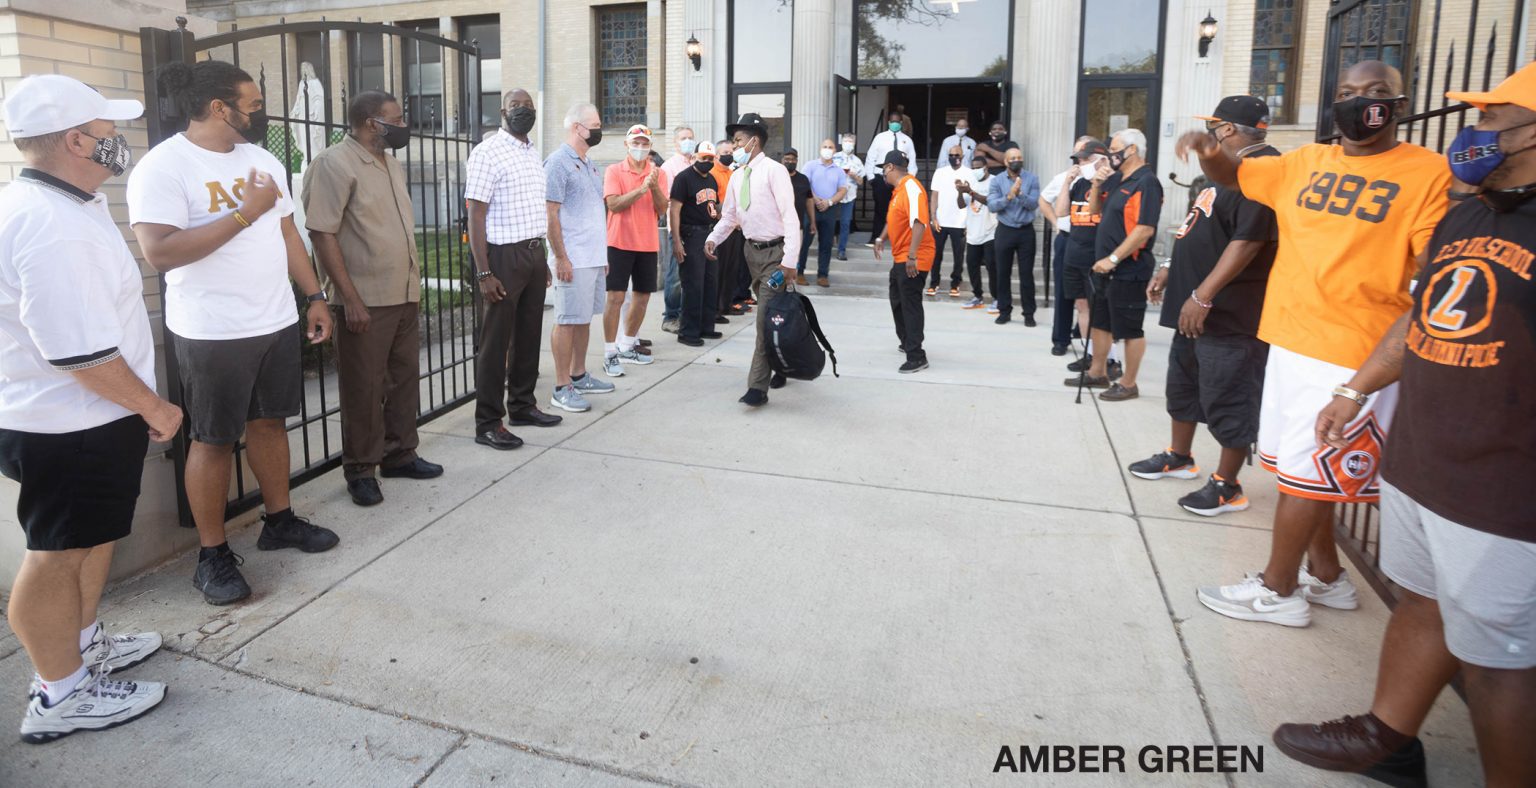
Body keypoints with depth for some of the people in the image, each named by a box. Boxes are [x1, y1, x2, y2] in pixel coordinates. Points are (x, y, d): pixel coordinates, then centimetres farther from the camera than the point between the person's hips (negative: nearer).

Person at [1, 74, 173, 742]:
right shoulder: (55, 229, -27)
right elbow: (82, 354, -30)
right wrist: (155, 408, -16)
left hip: (84, 417, 10)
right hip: (70, 428, -10)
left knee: (95, 535, 23)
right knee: (58, 554, 4)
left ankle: (82, 645, 41)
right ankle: (60, 695, 20)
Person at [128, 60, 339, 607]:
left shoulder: (263, 160, 9)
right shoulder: (163, 167, -14)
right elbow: (160, 253, -24)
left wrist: (314, 296, 12)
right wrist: (244, 213, -22)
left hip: (277, 322, 7)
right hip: (212, 334, -6)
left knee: (270, 421, 16)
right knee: (214, 439, 3)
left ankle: (279, 520, 31)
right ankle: (212, 555, 16)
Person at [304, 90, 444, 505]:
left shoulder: (391, 164, 15)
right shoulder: (335, 163, -11)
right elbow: (322, 233, -16)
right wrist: (350, 298, -20)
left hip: (404, 297, 8)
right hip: (366, 301, -8)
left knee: (405, 379, 14)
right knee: (364, 389, 1)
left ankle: (400, 455, 27)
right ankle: (360, 471, 14)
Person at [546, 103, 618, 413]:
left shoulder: (588, 164, 17)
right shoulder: (558, 162, -9)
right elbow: (550, 213, -14)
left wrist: (603, 254, 20)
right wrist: (561, 258, -18)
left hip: (595, 257, 8)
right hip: (573, 259, -8)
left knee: (584, 318, 14)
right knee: (567, 321, -4)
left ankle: (579, 376, 24)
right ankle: (562, 388, 1)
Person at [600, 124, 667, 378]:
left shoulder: (658, 173, 6)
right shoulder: (614, 171, -3)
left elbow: (662, 209, -1)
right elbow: (613, 204, -16)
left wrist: (654, 187, -18)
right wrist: (642, 189, -23)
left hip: (648, 244, 4)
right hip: (620, 242, -4)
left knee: (642, 297, 11)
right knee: (615, 297, -6)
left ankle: (626, 347, 25)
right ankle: (610, 354, 0)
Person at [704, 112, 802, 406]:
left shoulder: (774, 170, -12)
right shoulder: (738, 176, 10)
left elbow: (790, 216, -18)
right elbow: (729, 215, 17)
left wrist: (790, 260, -24)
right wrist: (713, 238, -2)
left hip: (775, 252, -7)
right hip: (752, 250, 7)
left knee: (766, 317, -10)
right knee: (771, 314, 17)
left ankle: (758, 387, -8)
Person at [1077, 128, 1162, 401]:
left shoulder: (1146, 183, -16)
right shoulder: (1116, 179, 11)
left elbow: (1145, 229, -23)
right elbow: (1094, 210, 19)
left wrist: (1113, 259, -23)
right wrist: (1097, 183, 2)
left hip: (1128, 270, -9)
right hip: (1106, 268, 9)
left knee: (1130, 329, 1)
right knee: (1100, 323, 18)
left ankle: (1128, 384, 10)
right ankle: (1098, 372, 31)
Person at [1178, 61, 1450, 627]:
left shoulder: (1425, 171, -7)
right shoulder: (1306, 162, 10)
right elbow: (1234, 175, 21)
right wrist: (1208, 152, 1)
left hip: (1353, 353, -6)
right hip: (1289, 340, 6)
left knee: (1305, 471, 1)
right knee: (1299, 466, 15)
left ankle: (1277, 590, 17)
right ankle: (1325, 575, 33)